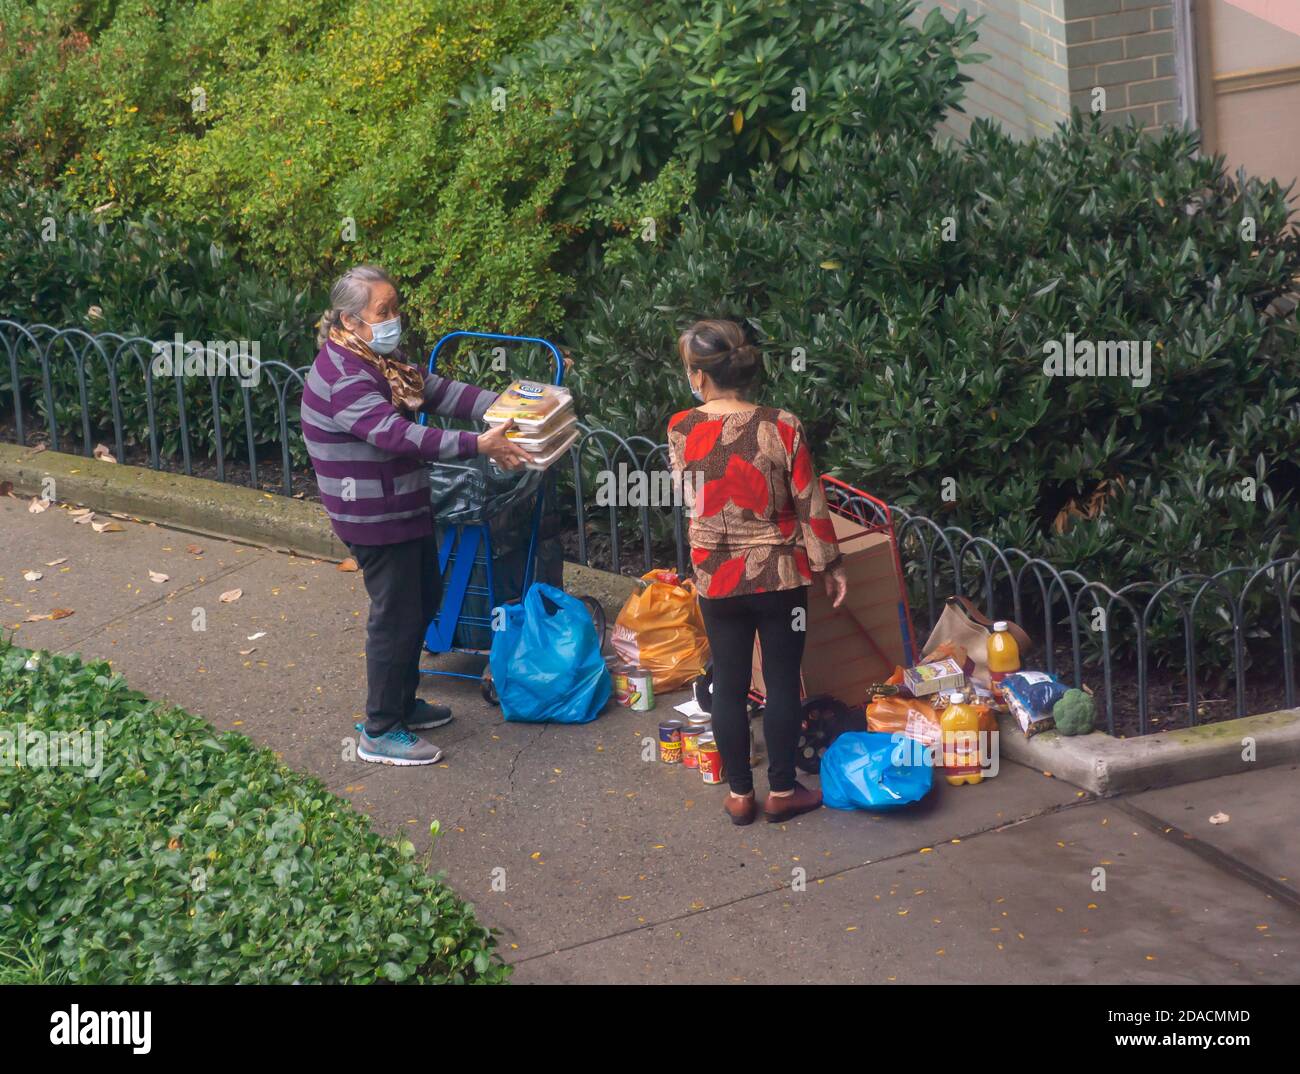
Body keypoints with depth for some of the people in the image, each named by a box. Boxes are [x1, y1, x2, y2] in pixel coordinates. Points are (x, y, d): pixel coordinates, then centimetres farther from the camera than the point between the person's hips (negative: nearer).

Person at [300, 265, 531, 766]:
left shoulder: (379, 359, 7)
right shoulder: (341, 379, -26)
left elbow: (435, 389, 7)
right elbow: (398, 434, -35)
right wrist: (477, 445, -38)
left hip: (407, 509, 11)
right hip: (376, 520, -10)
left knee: (424, 599, 21)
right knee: (396, 617, -2)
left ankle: (402, 704, 36)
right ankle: (379, 733, 11)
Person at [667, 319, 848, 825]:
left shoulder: (681, 430, -8)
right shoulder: (782, 427, -14)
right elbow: (811, 506, -9)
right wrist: (830, 565, 4)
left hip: (716, 578, 2)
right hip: (779, 575, -1)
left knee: (729, 685, 12)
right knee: (782, 683, 11)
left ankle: (739, 794, 20)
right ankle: (782, 791, 20)